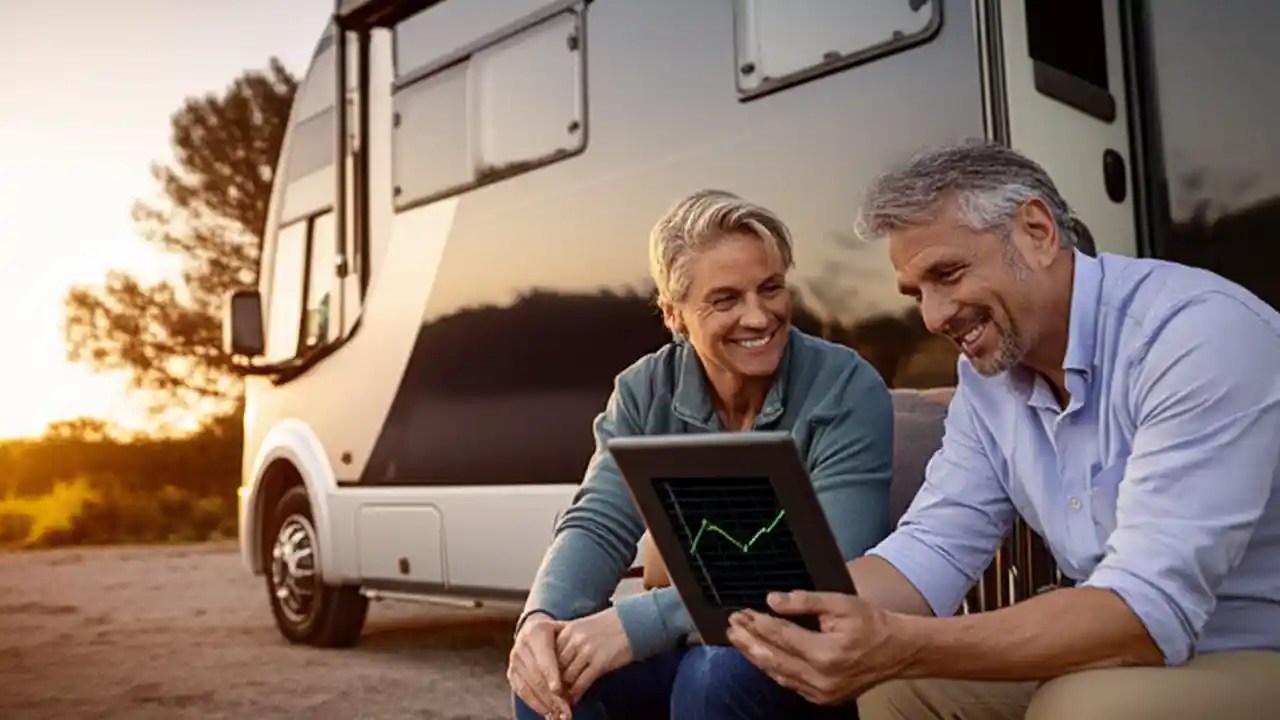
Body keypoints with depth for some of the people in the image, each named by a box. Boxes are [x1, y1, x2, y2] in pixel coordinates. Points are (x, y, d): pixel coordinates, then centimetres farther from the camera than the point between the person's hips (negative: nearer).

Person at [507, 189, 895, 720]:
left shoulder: (847, 391, -18)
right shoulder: (645, 392, -3)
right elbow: (599, 526, -9)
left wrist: (638, 623, -35)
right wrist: (542, 618, -33)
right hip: (693, 638, 4)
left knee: (716, 674, -34)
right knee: (546, 673, -20)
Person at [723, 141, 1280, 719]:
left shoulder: (1198, 334, -24)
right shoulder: (987, 371, 0)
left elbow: (1152, 608, -32)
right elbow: (931, 552, -3)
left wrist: (902, 647, -40)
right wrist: (782, 604, -20)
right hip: (1115, 653, 6)